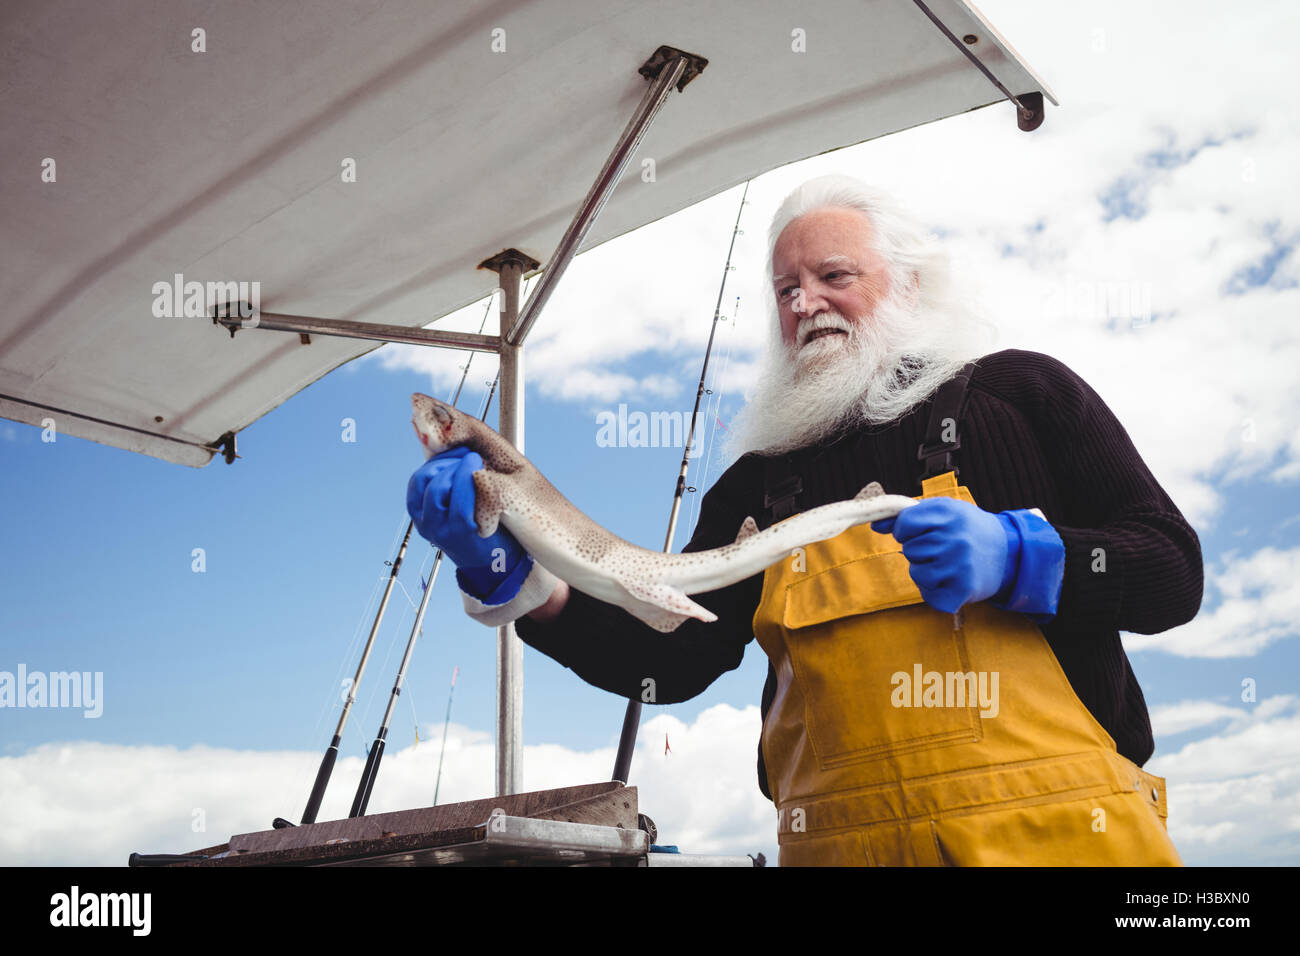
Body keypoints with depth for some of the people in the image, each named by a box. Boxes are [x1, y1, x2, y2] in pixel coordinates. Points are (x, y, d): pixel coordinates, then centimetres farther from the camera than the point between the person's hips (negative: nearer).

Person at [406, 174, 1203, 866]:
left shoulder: (1017, 391, 5)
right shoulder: (760, 482, 12)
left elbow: (1174, 572, 1)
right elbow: (667, 658, 2)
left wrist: (1016, 557, -16)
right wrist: (515, 571, -11)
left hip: (1056, 835, -2)